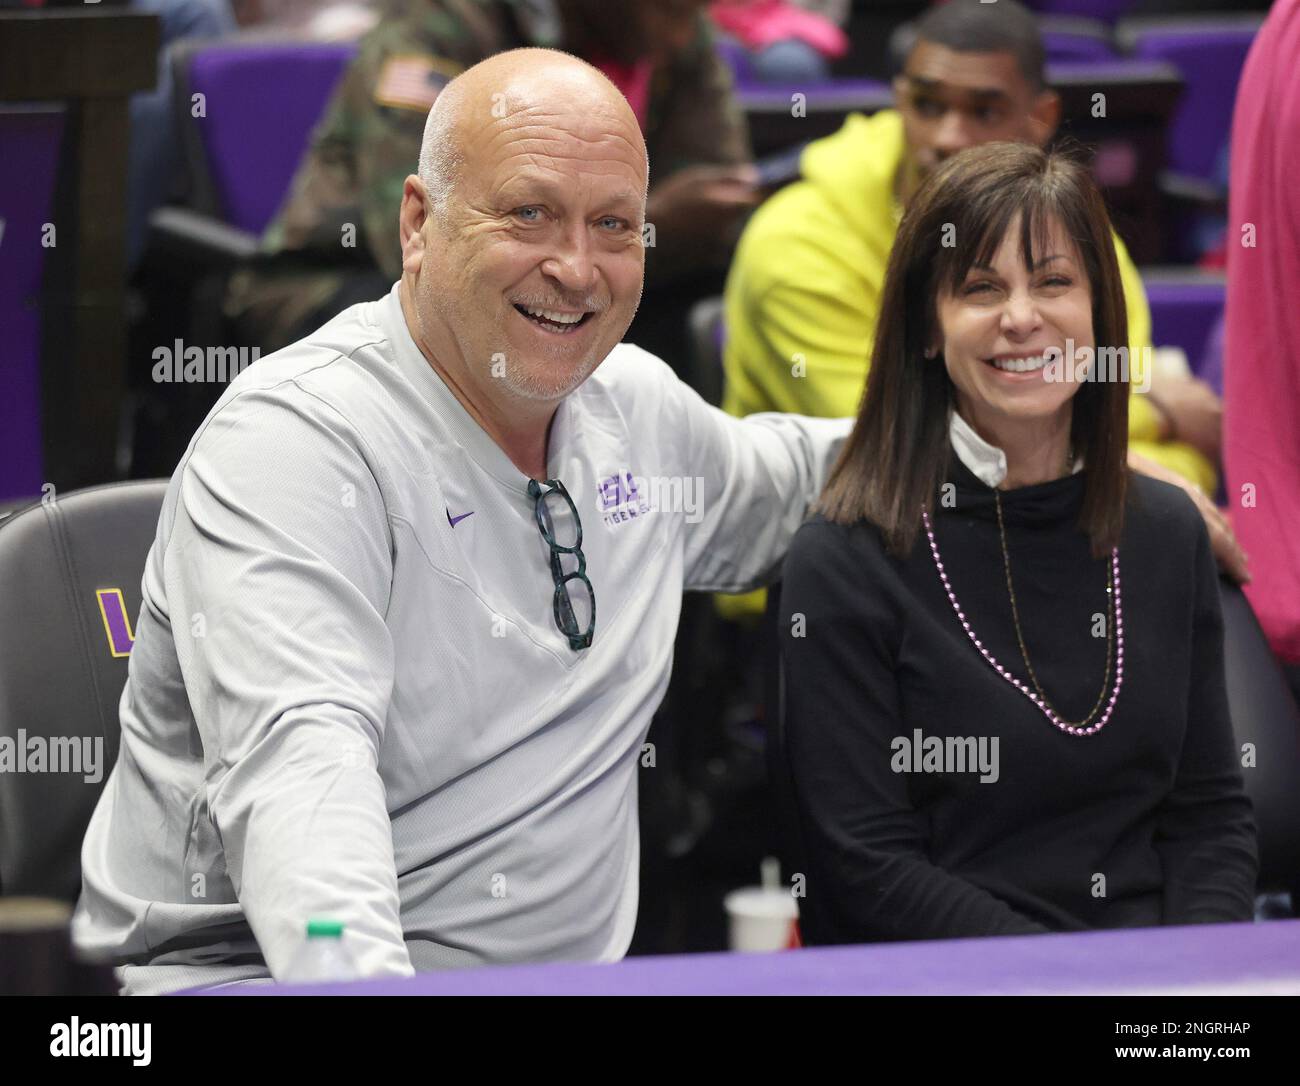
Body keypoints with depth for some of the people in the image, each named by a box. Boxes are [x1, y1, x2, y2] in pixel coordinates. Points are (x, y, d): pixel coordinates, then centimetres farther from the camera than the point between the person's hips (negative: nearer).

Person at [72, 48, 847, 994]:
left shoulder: (638, 401, 12)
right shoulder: (290, 443, -14)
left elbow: (755, 490, 39)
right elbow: (297, 760, -30)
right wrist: (364, 980, -45)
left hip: (576, 967, 7)